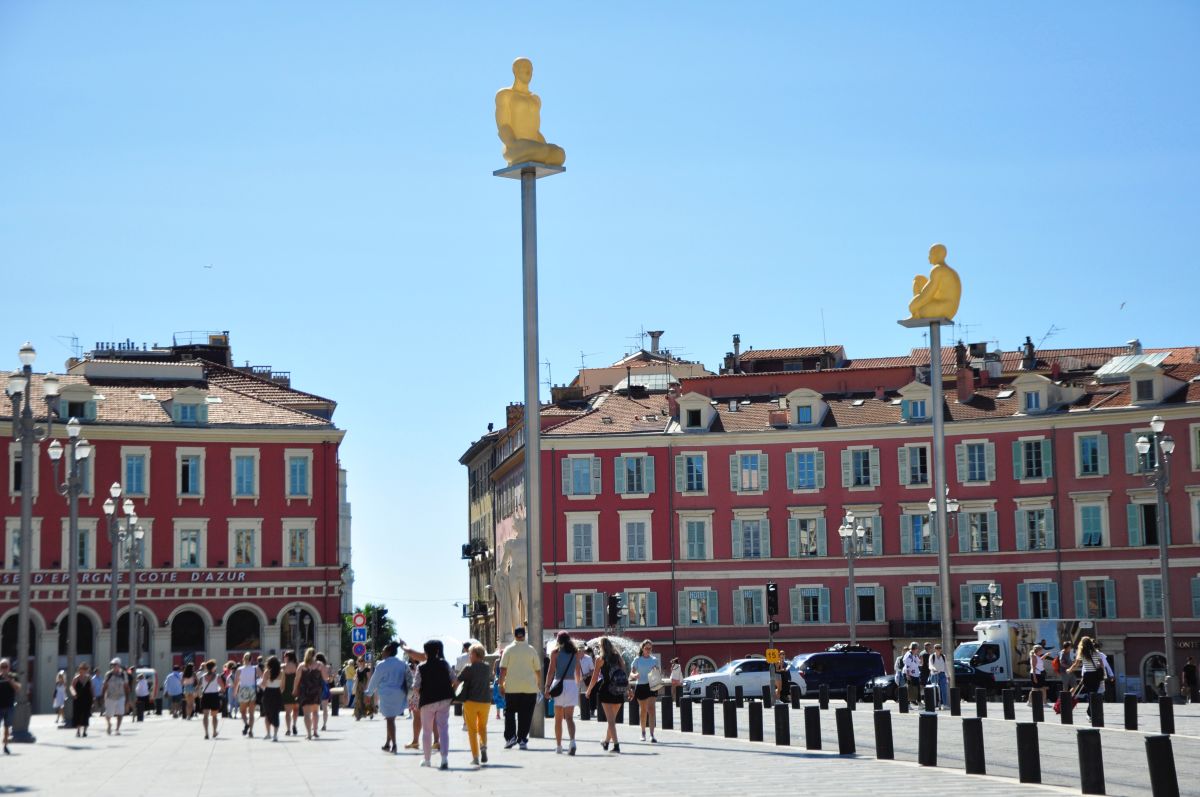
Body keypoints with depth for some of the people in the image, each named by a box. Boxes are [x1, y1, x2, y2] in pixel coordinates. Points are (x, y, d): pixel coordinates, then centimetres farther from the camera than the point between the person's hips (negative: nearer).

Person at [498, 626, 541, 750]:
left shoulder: (509, 649, -1)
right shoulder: (531, 650, 3)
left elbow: (503, 669, -4)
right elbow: (538, 669, 6)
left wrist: (501, 684, 2)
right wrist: (539, 682, 20)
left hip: (512, 687, -1)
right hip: (529, 687, 1)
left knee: (509, 712, 9)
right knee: (525, 715, 5)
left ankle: (510, 737, -3)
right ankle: (522, 740, 3)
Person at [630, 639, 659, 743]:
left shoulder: (654, 660, 7)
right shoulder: (637, 660, 2)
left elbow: (659, 673, 13)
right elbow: (631, 674, 0)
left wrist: (658, 672, -11)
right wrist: (634, 675, -23)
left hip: (651, 686, 0)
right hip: (640, 686, 0)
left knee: (651, 708, -13)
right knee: (643, 709, 11)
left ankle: (652, 735, -18)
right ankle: (643, 732, 29)